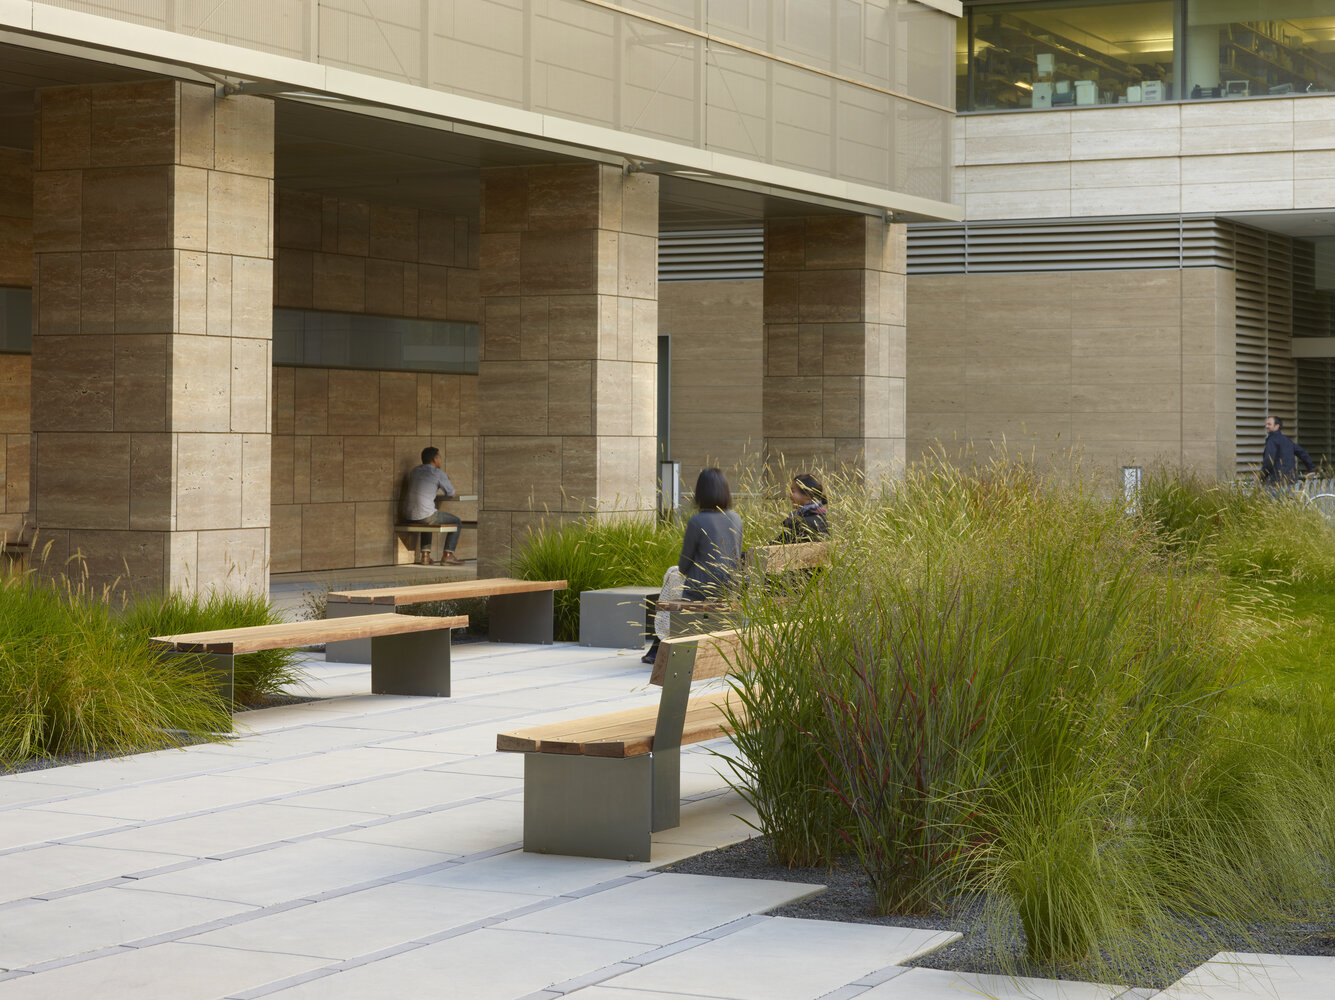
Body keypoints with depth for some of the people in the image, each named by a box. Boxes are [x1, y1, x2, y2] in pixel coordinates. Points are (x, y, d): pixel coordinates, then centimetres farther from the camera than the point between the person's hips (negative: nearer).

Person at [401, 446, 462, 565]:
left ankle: (425, 554, 27)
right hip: (425, 514, -7)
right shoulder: (438, 473, -3)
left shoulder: (414, 471, 16)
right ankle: (448, 555, 7)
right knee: (456, 522, 13)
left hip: (408, 517, 7)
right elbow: (452, 495, 6)